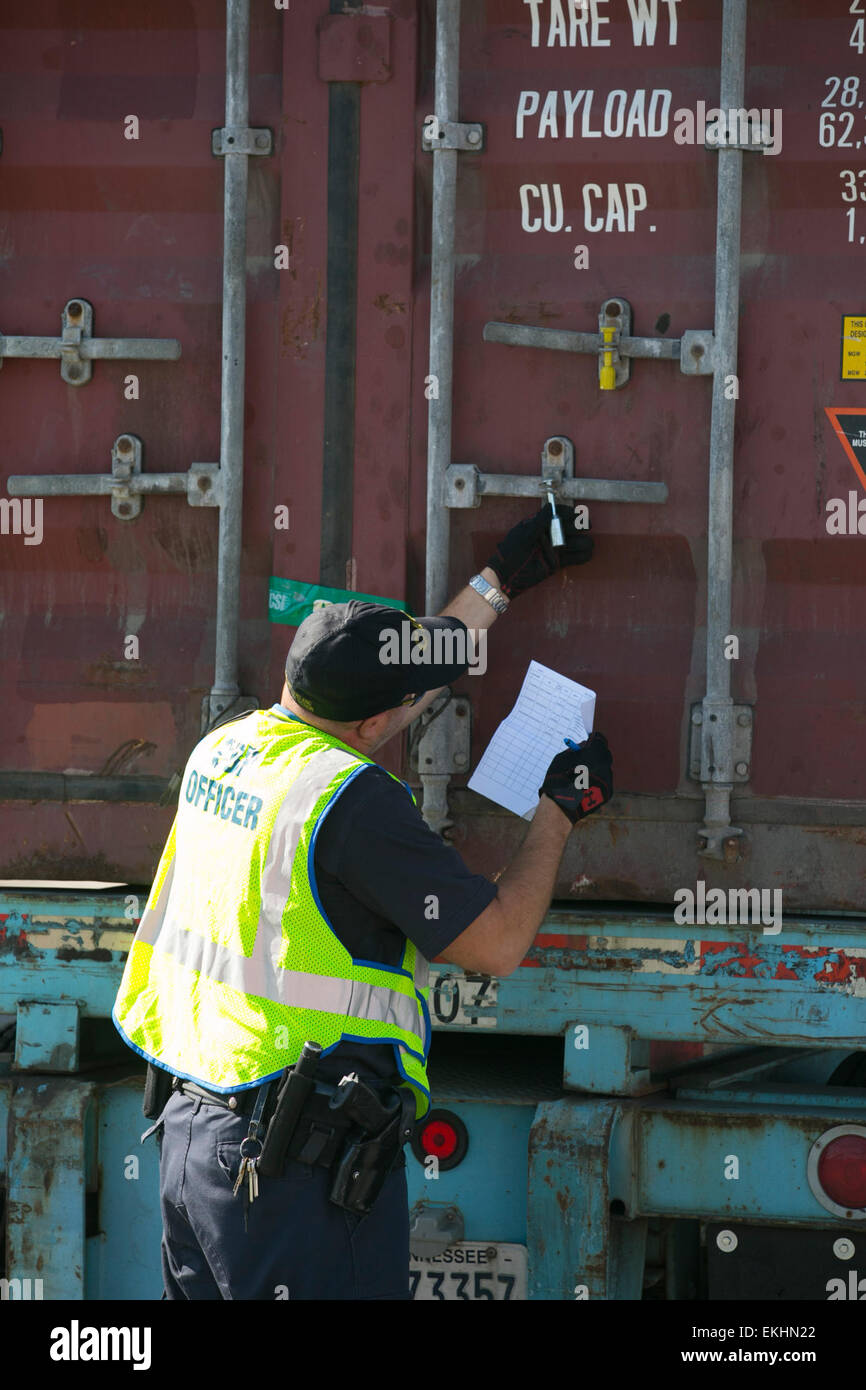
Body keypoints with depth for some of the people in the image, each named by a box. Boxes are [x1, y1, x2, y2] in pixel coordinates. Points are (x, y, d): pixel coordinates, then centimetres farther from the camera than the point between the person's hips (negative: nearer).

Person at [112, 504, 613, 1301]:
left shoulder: (226, 749, 8)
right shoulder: (350, 796, -17)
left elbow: (392, 675, 25)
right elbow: (498, 943, -12)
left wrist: (502, 580, 32)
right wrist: (560, 810, 3)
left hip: (189, 1130, 9)